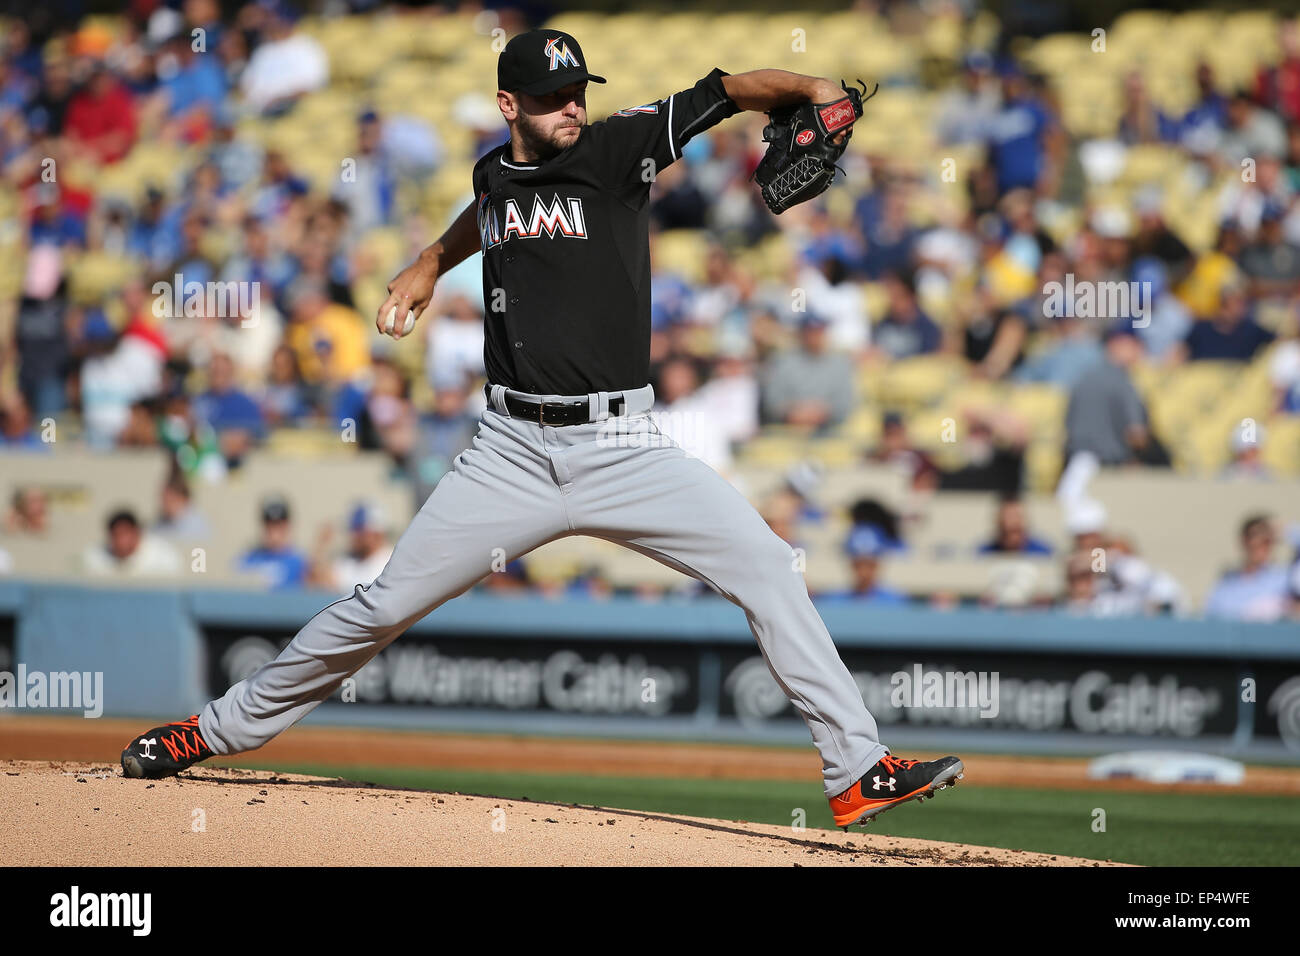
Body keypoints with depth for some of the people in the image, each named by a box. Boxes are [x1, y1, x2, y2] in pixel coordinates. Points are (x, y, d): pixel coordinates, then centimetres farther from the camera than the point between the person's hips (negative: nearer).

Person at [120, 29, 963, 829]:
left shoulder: (617, 148, -4)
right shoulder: (492, 173, 8)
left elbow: (729, 91, -14)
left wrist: (813, 89, -29)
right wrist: (429, 266, 36)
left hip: (624, 450, -2)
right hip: (514, 454, 2)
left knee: (767, 568, -16)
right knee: (386, 606, 3)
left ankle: (857, 771, -11)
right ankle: (221, 729, 19)